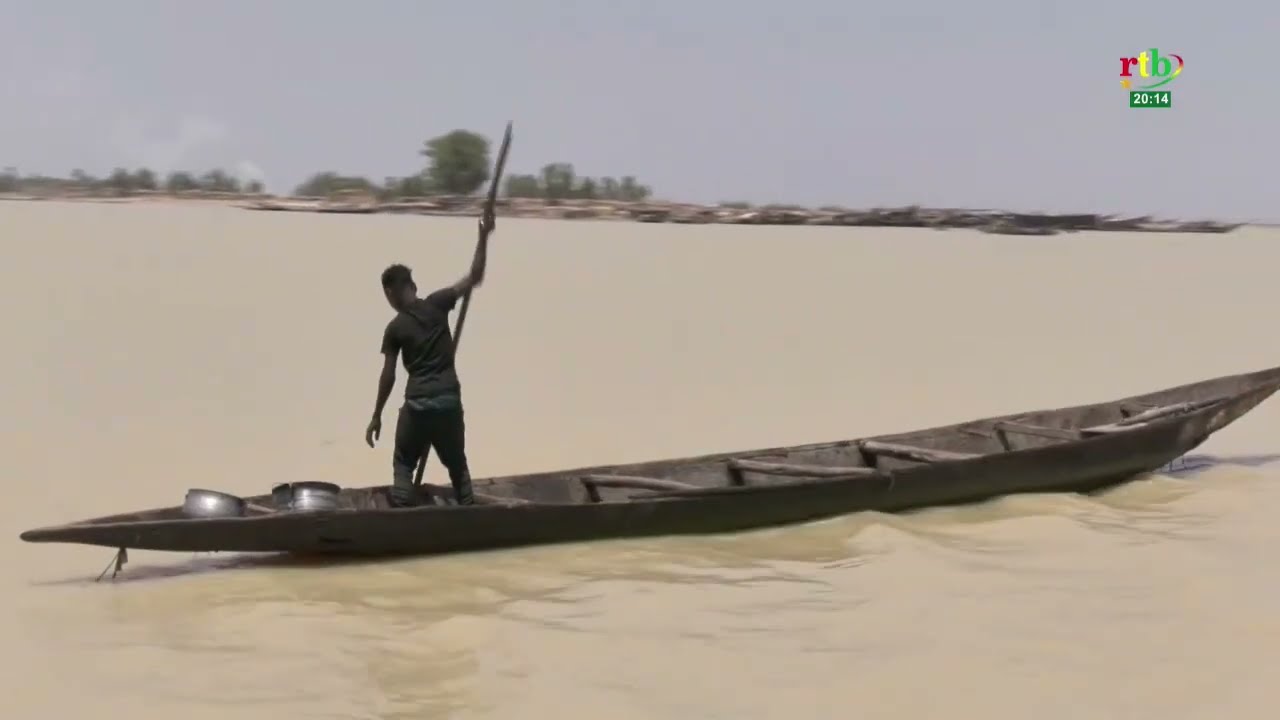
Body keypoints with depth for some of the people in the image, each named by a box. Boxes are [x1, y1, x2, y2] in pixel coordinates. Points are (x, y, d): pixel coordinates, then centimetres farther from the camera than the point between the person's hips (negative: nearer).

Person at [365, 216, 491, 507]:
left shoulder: (395, 328, -5)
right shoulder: (437, 304, -1)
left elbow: (388, 377, -3)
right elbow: (474, 278, 0)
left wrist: (377, 416, 5)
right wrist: (483, 237, 4)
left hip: (418, 404, -3)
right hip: (450, 400, 3)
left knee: (403, 465, 10)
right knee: (457, 464, 18)